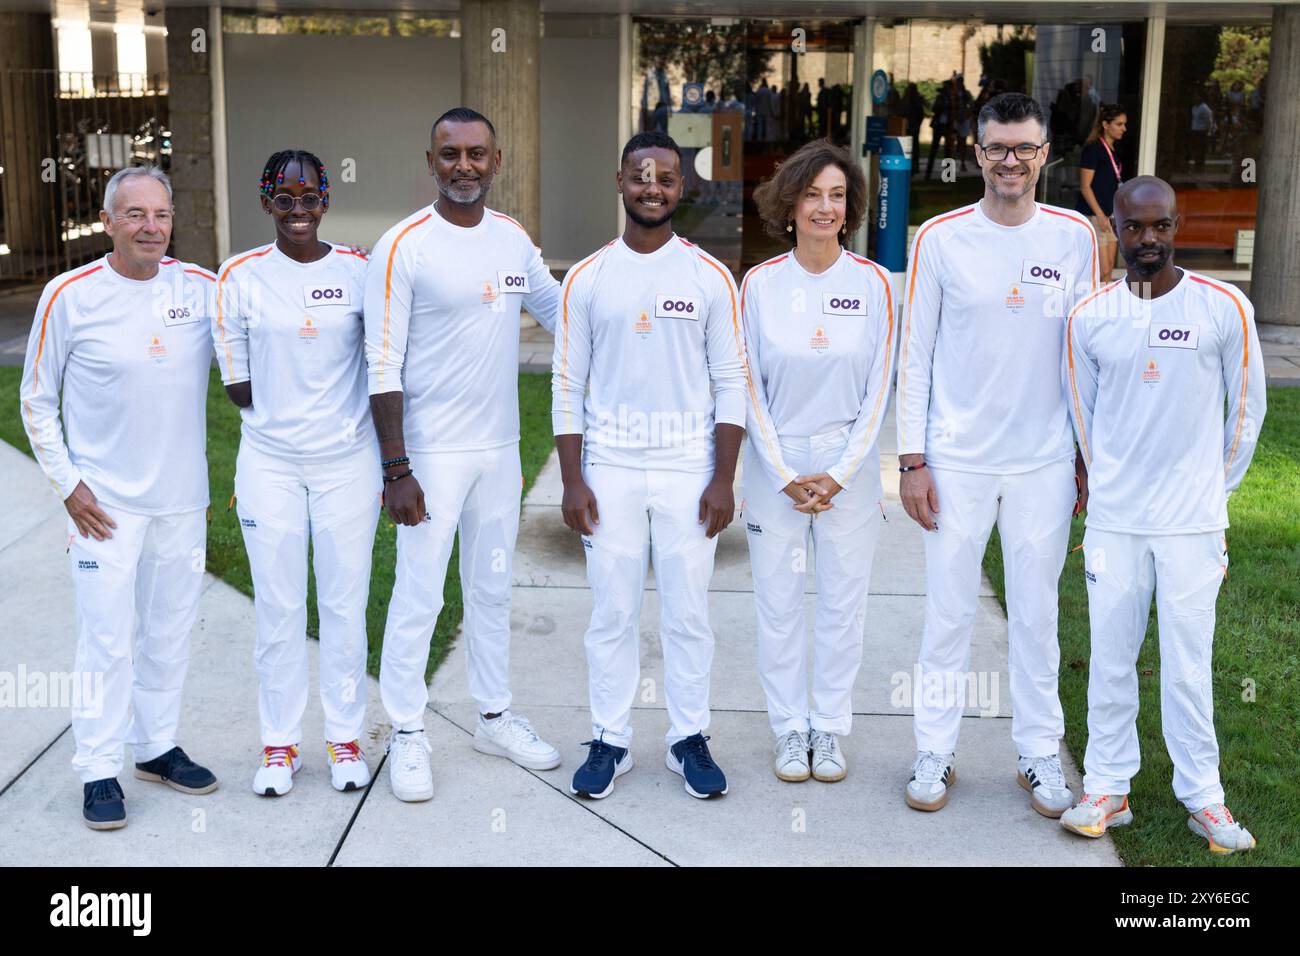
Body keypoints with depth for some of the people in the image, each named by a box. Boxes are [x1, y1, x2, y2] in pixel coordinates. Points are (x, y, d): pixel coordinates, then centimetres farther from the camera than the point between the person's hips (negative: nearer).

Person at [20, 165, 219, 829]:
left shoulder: (202, 287, -1)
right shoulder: (69, 296, -9)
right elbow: (36, 400, -1)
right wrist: (67, 484, -6)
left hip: (183, 498, 4)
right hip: (106, 502, -4)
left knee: (170, 631, 15)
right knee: (108, 639, -2)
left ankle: (157, 748, 30)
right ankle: (98, 770, 11)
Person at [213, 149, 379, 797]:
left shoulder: (358, 271, -1)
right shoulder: (240, 276, -1)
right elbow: (237, 384, 3)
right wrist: (283, 418, -4)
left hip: (348, 460, 0)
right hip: (270, 463, 0)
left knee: (345, 602, 6)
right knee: (278, 607, 6)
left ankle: (346, 737, 21)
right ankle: (279, 743, 20)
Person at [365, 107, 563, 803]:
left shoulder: (513, 239, 5)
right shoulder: (404, 247, -12)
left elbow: (563, 313, 20)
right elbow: (383, 368, -13)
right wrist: (395, 470, -17)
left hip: (500, 447, 6)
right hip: (432, 453, -6)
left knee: (492, 588, 16)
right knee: (418, 596, 0)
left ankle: (494, 718, 30)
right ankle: (407, 735, 14)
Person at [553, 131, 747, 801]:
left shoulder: (710, 277, 1)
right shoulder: (587, 279, 3)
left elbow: (731, 382, 1)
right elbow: (567, 384, 4)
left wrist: (723, 480, -5)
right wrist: (572, 481, -2)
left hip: (689, 468, 0)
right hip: (610, 468, 1)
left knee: (687, 613, 5)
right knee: (612, 612, 6)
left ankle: (688, 739, 18)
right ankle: (609, 741, 18)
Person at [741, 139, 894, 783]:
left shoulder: (872, 282, -2)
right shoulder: (760, 284, -3)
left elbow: (877, 389, -2)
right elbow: (750, 389, -1)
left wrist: (838, 474, -8)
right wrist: (787, 477, -7)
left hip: (849, 465, 0)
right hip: (775, 464, 0)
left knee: (843, 602, 6)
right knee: (778, 602, 5)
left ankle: (830, 728, 21)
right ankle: (790, 729, 20)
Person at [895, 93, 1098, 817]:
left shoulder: (1075, 237, 3)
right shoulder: (940, 239, -1)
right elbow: (915, 356, 1)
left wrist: (1090, 456, 7)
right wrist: (913, 459, -3)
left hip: (1045, 460, 1)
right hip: (958, 458, -1)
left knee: (1037, 613, 8)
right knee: (950, 612, 5)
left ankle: (1041, 755, 21)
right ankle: (936, 753, 18)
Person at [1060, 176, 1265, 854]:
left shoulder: (1225, 309, -4)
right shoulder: (1089, 318, 1)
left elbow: (1247, 409, 5)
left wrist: (1213, 488, 11)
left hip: (1193, 522, -2)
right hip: (1112, 519, 2)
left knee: (1188, 663, 2)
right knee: (1111, 657, 6)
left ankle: (1202, 796, 15)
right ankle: (1107, 789, 17)